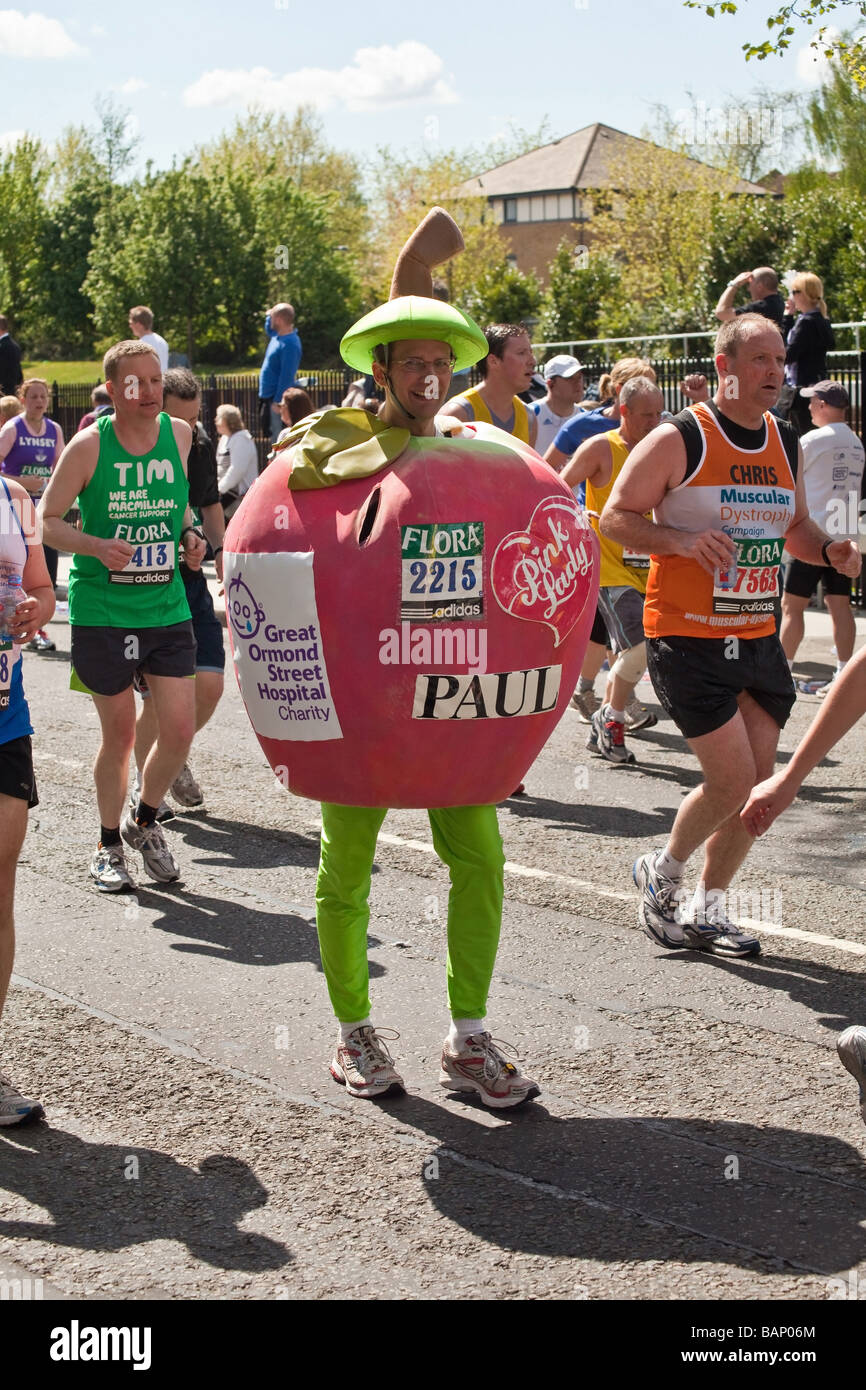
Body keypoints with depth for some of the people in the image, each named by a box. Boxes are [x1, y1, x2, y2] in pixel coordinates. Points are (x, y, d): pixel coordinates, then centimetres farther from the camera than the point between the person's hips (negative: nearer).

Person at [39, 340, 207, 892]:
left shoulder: (179, 433, 4)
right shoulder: (90, 445, -9)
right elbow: (47, 519, -4)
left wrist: (191, 535, 2)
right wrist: (97, 546, -21)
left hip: (168, 607, 3)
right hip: (102, 612, -3)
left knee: (180, 731, -2)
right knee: (120, 735, 5)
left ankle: (145, 821, 26)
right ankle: (109, 843, 27)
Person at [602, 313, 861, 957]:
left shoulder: (785, 443, 10)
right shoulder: (679, 439, -10)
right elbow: (615, 516, -9)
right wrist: (683, 540, -24)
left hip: (758, 637, 7)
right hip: (688, 637, -7)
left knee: (758, 784, 5)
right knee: (733, 782, -10)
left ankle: (708, 911, 22)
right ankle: (661, 873, 18)